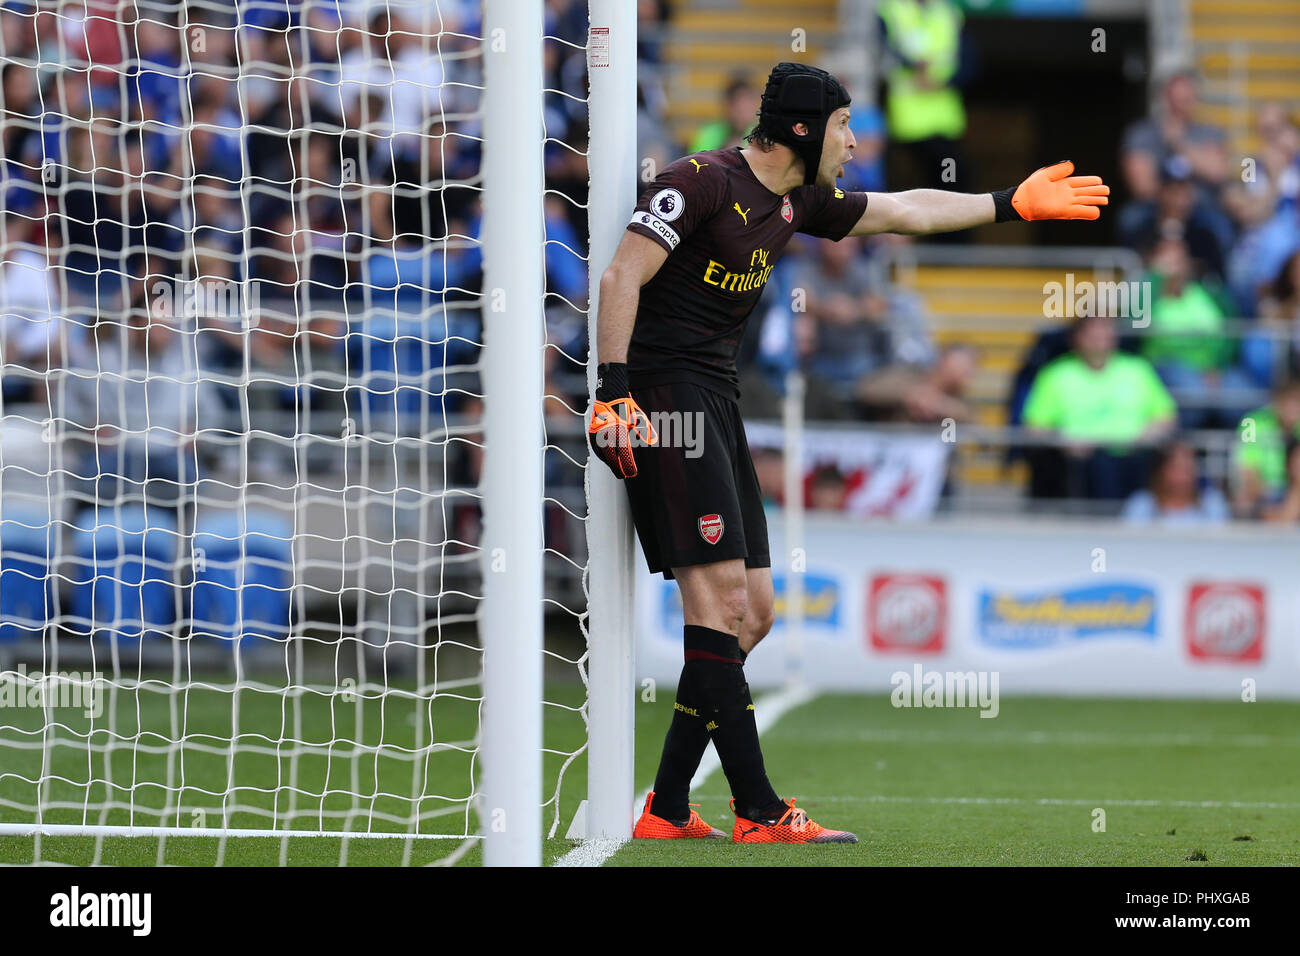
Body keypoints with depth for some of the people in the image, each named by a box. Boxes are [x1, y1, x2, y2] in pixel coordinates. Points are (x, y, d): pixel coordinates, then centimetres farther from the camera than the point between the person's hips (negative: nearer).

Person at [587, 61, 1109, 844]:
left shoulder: (796, 202, 15)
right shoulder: (703, 183, -11)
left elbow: (905, 212, 28)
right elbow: (622, 278, -15)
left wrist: (1013, 205, 31)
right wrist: (615, 390, -24)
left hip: (719, 399, 10)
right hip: (665, 390, -10)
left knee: (752, 612, 5)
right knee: (721, 593, -15)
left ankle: (669, 809, 7)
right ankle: (758, 811, -16)